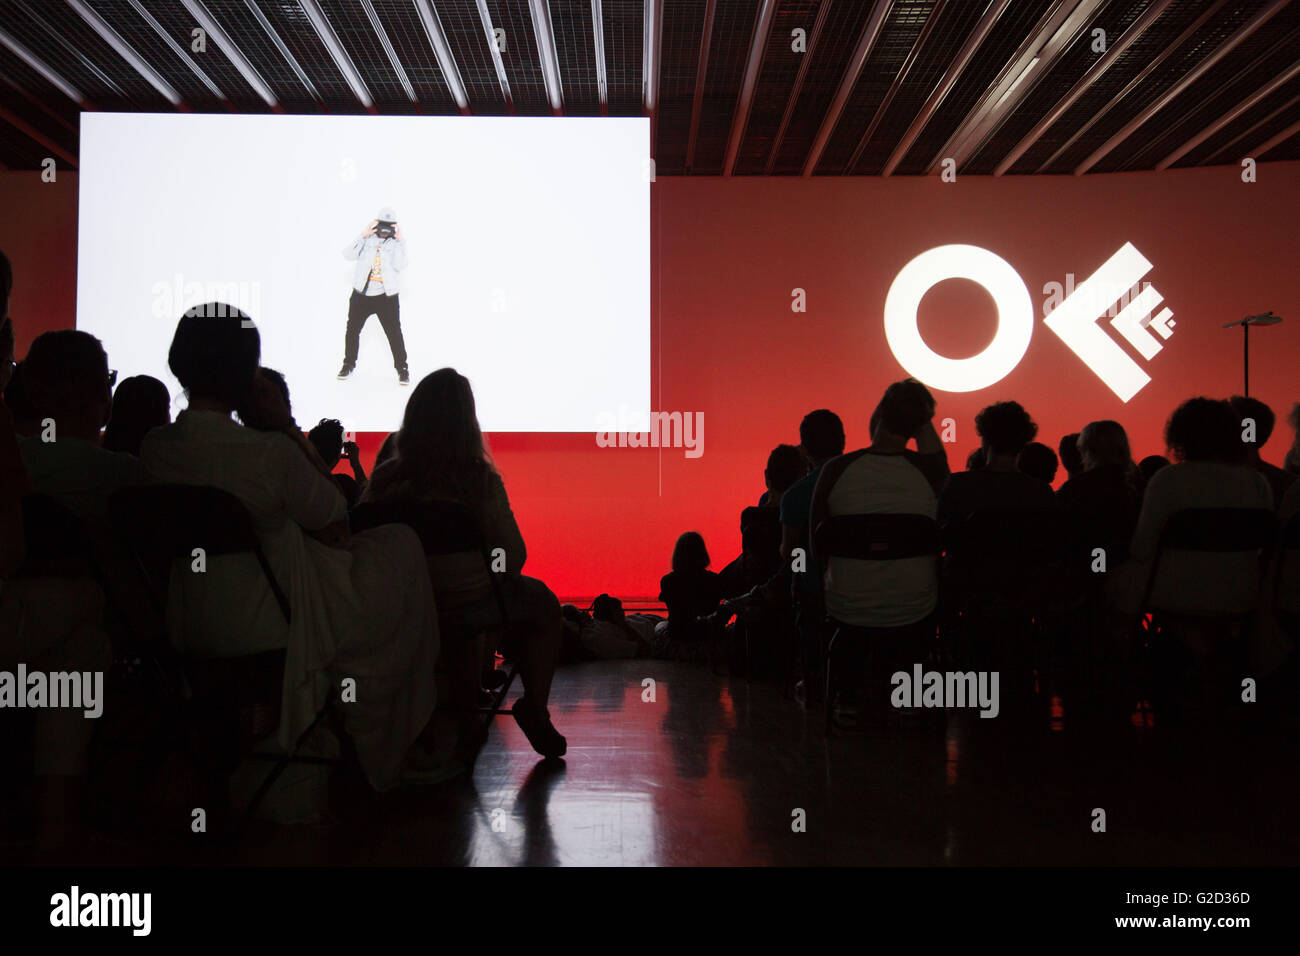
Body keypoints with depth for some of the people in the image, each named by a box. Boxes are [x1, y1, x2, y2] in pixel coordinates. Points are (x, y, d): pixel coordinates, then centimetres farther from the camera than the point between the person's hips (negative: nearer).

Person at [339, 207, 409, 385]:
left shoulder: (397, 242, 2)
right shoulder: (367, 239, 5)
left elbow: (399, 265, -16)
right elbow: (348, 255, -9)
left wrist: (399, 241, -18)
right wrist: (363, 236, -15)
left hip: (386, 296, -2)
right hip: (361, 293, 2)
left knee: (394, 333, -5)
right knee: (352, 330, 9)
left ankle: (402, 368, 7)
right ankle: (349, 364, 27)